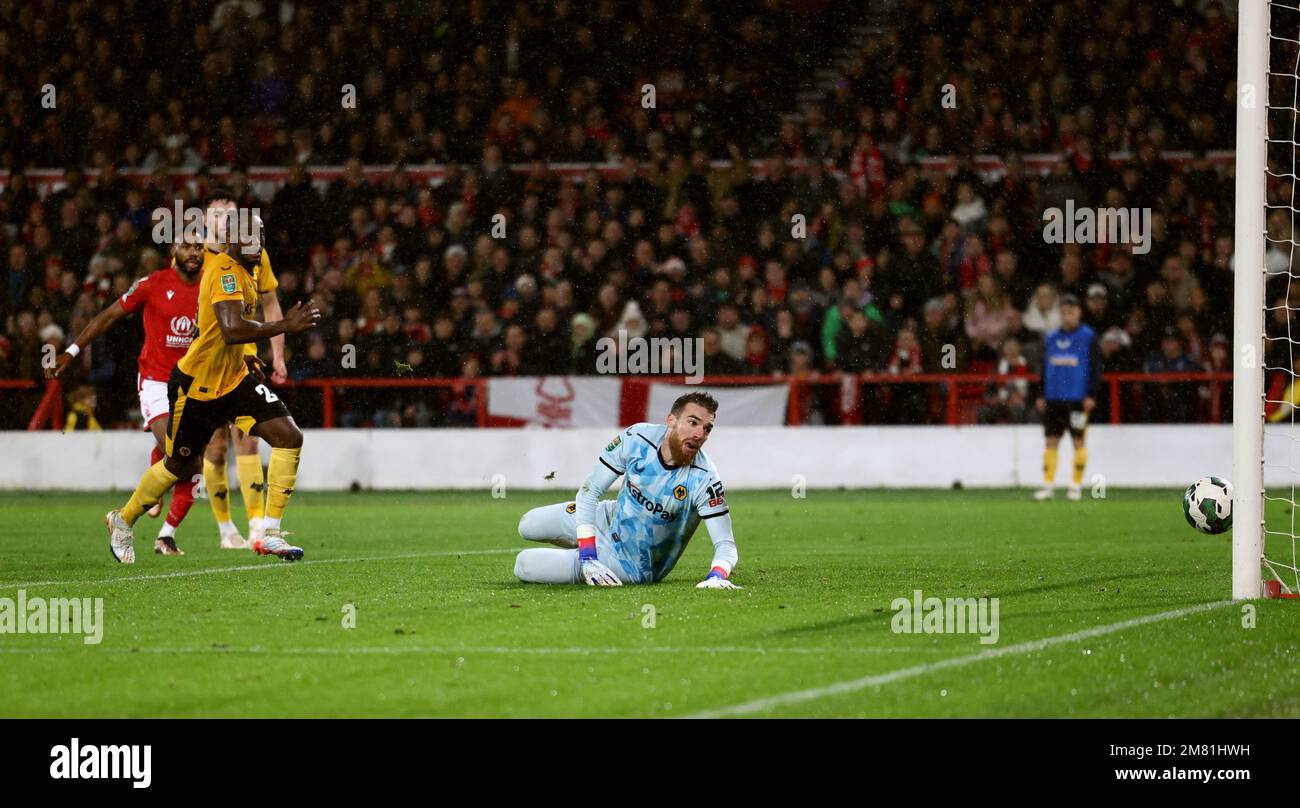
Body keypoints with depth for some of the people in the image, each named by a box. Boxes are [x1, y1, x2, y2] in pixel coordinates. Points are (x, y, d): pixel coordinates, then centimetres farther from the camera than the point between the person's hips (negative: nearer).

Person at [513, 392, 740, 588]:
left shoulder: (704, 479, -31)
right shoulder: (636, 439, -22)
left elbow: (725, 544, -28)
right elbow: (589, 491, -17)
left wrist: (716, 577, -52)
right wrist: (588, 557, -27)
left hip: (632, 566, -4)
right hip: (612, 520, 4)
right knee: (528, 526, 18)